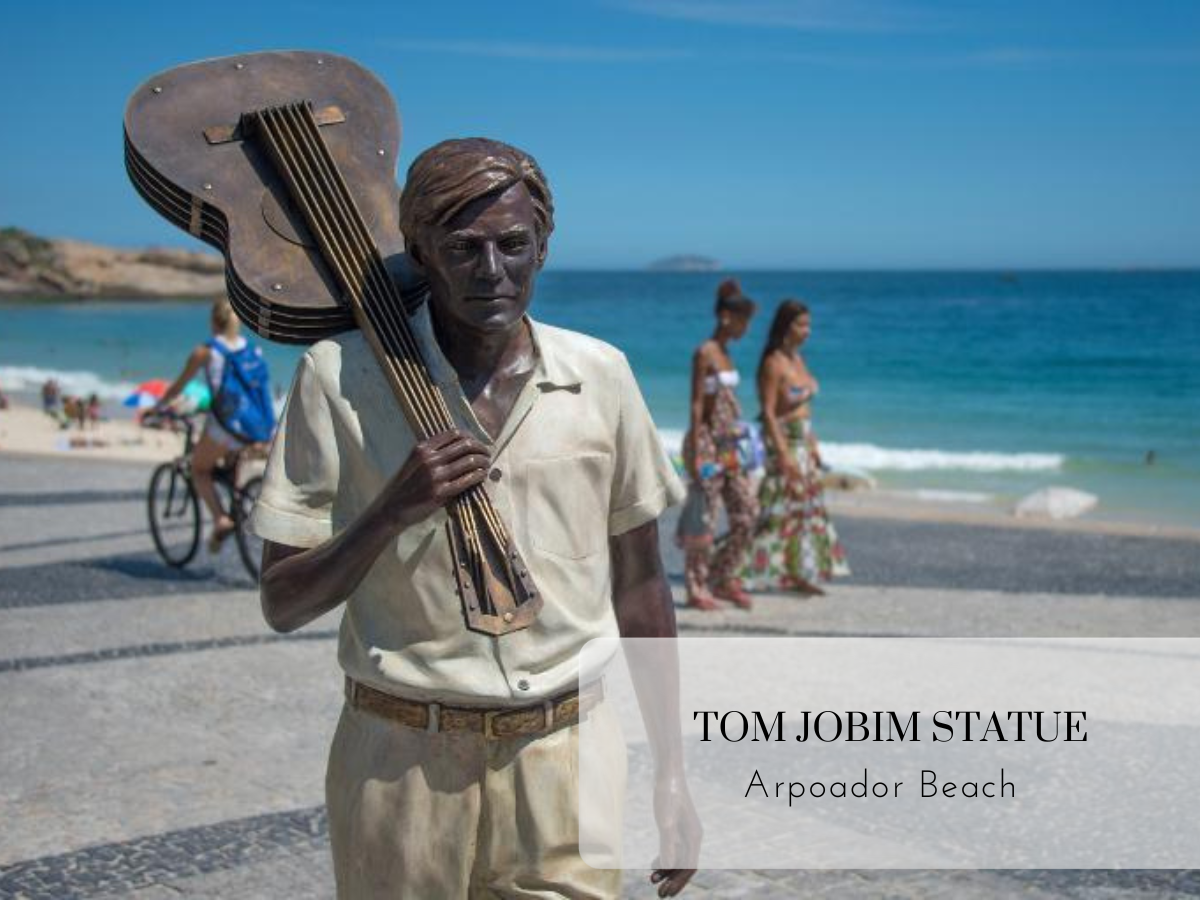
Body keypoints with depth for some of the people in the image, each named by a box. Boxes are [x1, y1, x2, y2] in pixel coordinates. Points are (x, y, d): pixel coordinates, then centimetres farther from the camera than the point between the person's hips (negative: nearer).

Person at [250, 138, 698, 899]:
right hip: (403, 761, -1)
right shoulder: (341, 376, -6)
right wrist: (392, 511, -20)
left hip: (566, 754, 2)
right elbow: (283, 604, -3)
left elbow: (638, 584, 9)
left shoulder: (599, 375, 2)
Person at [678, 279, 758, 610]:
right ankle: (696, 589, 8)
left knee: (746, 514, 8)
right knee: (703, 519, -2)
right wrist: (697, 455, -19)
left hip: (727, 446, 9)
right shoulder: (704, 353, -12)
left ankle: (723, 580, 19)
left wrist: (734, 446, 18)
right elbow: (697, 404, -16)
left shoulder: (724, 353, 14)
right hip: (706, 443, -9)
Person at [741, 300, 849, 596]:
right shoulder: (773, 363, -15)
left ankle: (799, 575, 18)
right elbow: (768, 412, -18)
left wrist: (813, 445, 17)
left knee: (808, 509, 11)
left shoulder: (797, 358, 10)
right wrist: (784, 455, -22)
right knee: (780, 510, -6)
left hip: (803, 441, 9)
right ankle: (756, 573, 2)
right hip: (783, 441, -9)